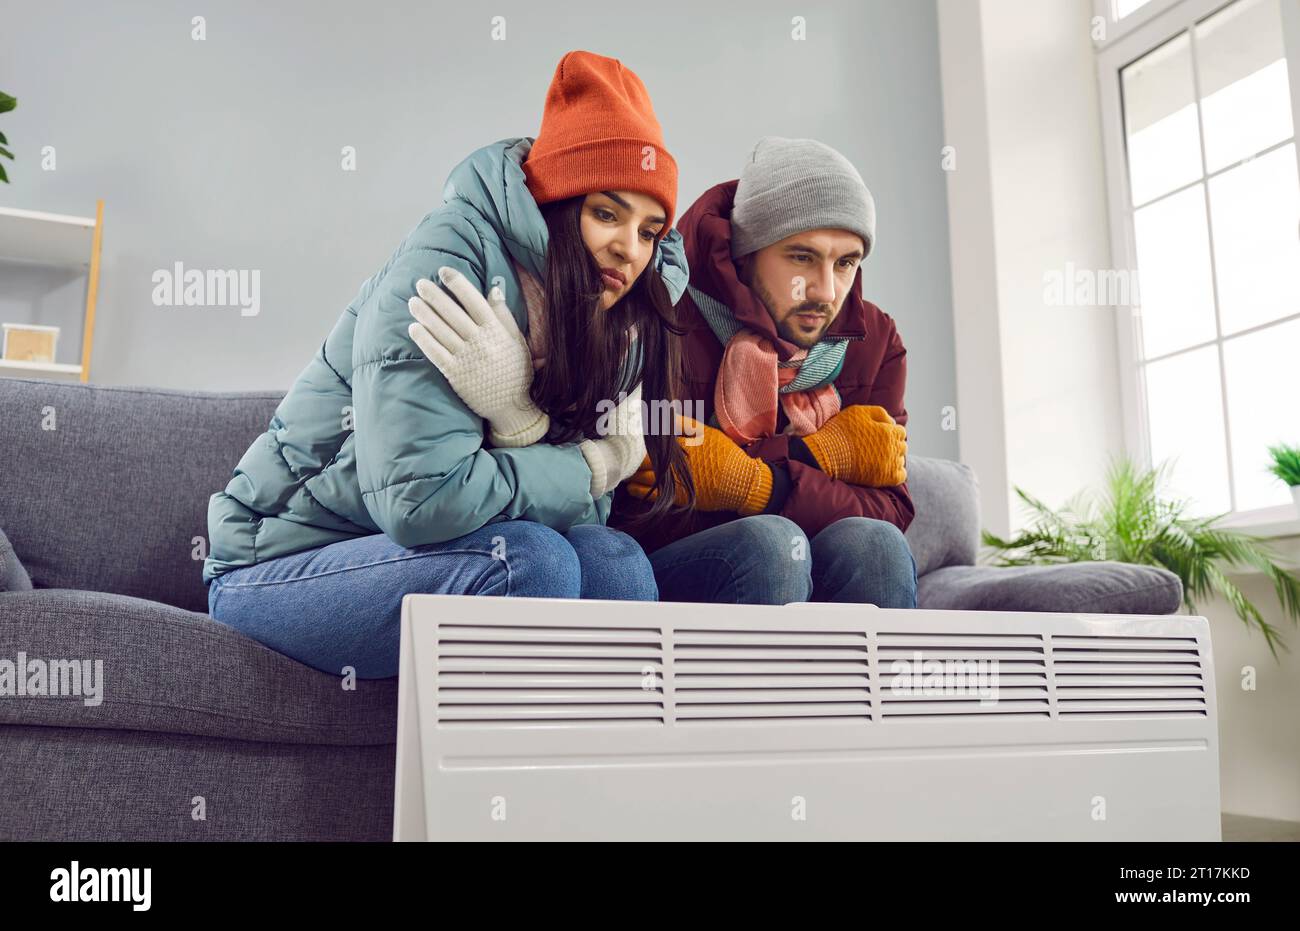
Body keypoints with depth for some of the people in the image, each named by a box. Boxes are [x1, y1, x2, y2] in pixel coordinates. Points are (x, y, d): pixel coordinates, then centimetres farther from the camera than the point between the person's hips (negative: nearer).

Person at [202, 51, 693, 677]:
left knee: (614, 560, -18)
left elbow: (583, 513, -9)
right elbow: (422, 498, -30)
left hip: (414, 557, 6)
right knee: (530, 560, -28)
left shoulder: (610, 333, 1)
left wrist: (518, 416, -26)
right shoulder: (451, 257, -21)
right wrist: (594, 465, -18)